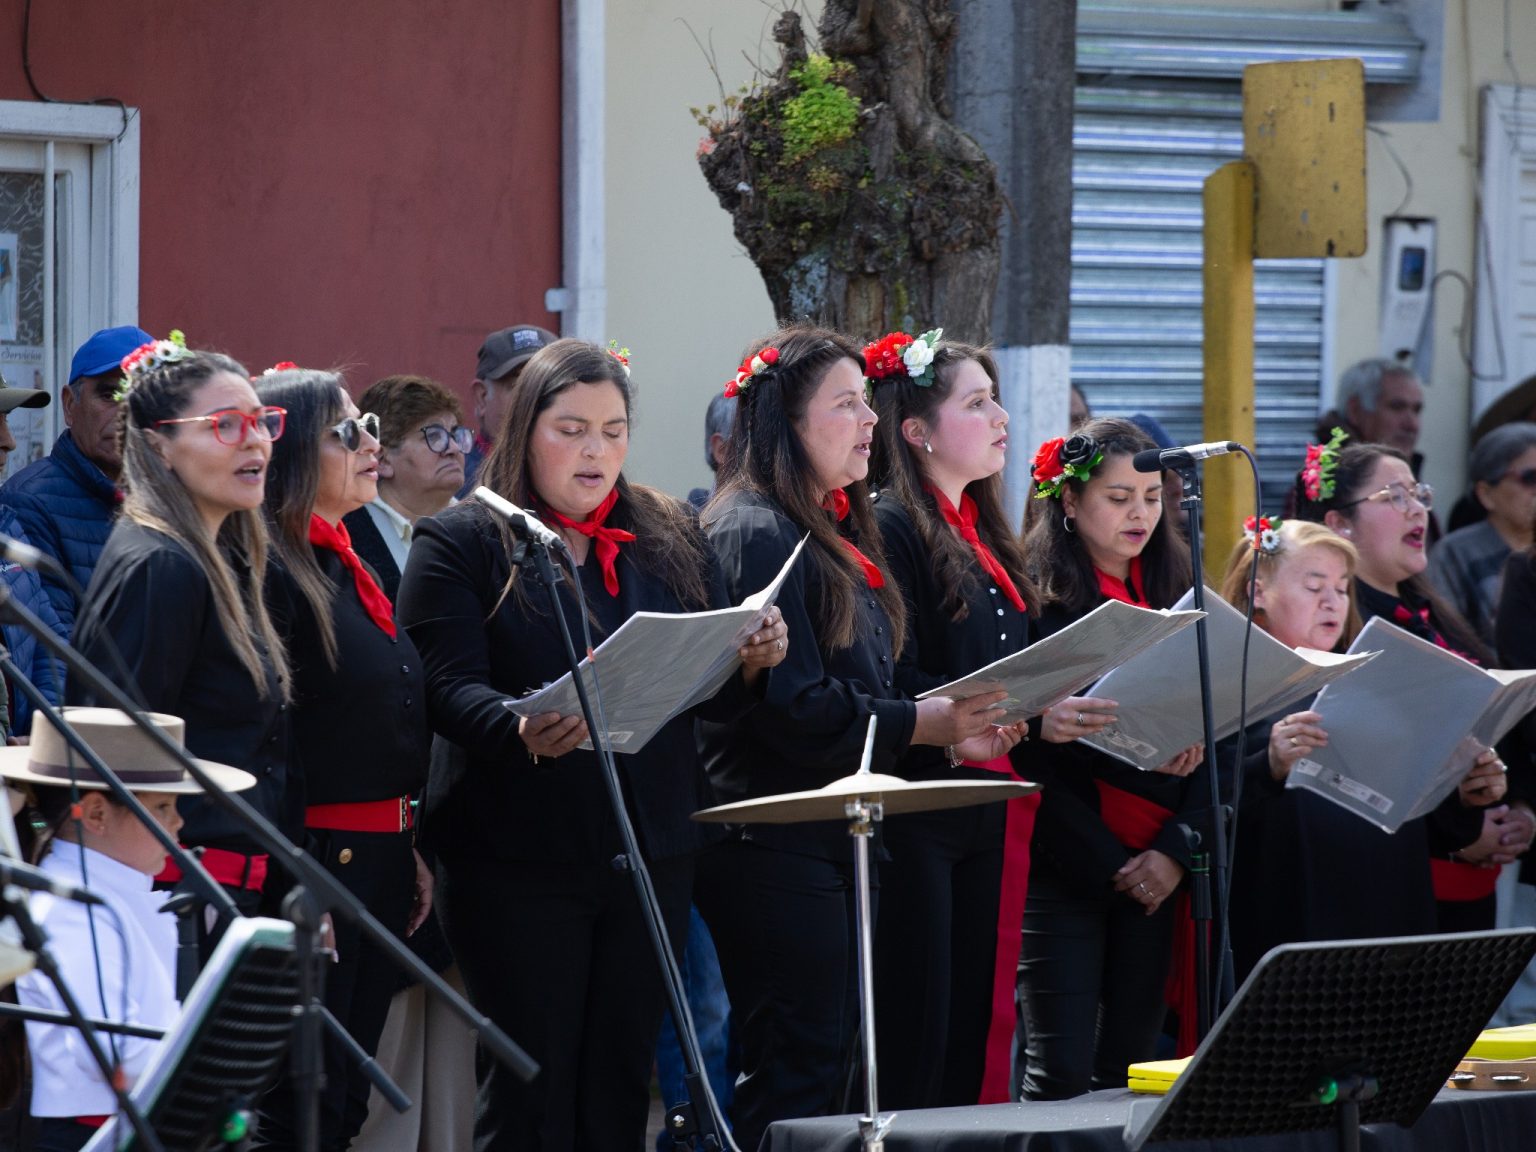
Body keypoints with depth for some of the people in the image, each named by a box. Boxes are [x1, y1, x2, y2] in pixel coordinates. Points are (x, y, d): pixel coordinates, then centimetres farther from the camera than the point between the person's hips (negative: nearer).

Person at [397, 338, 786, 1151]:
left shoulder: (672, 541, 13)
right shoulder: (460, 544, -1)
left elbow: (710, 695, 11)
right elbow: (450, 688, -13)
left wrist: (751, 663, -12)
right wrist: (522, 732, -34)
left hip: (649, 852, 5)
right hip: (518, 859, -5)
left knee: (620, 1084, 7)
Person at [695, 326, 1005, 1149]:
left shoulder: (834, 534, 17)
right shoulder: (756, 534, -12)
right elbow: (792, 708, -20)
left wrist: (950, 726, 6)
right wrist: (921, 724, -16)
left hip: (832, 839, 10)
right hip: (775, 842, -10)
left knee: (821, 1065, 10)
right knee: (800, 1072, -10)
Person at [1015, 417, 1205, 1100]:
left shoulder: (1175, 596, 13)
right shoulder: (1038, 601, -3)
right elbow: (1039, 757, -9)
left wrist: (1176, 850, -5)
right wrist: (1110, 865, -12)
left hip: (1156, 869, 5)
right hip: (1064, 864, -5)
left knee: (1130, 1066, 4)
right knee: (1063, 1070, -9)